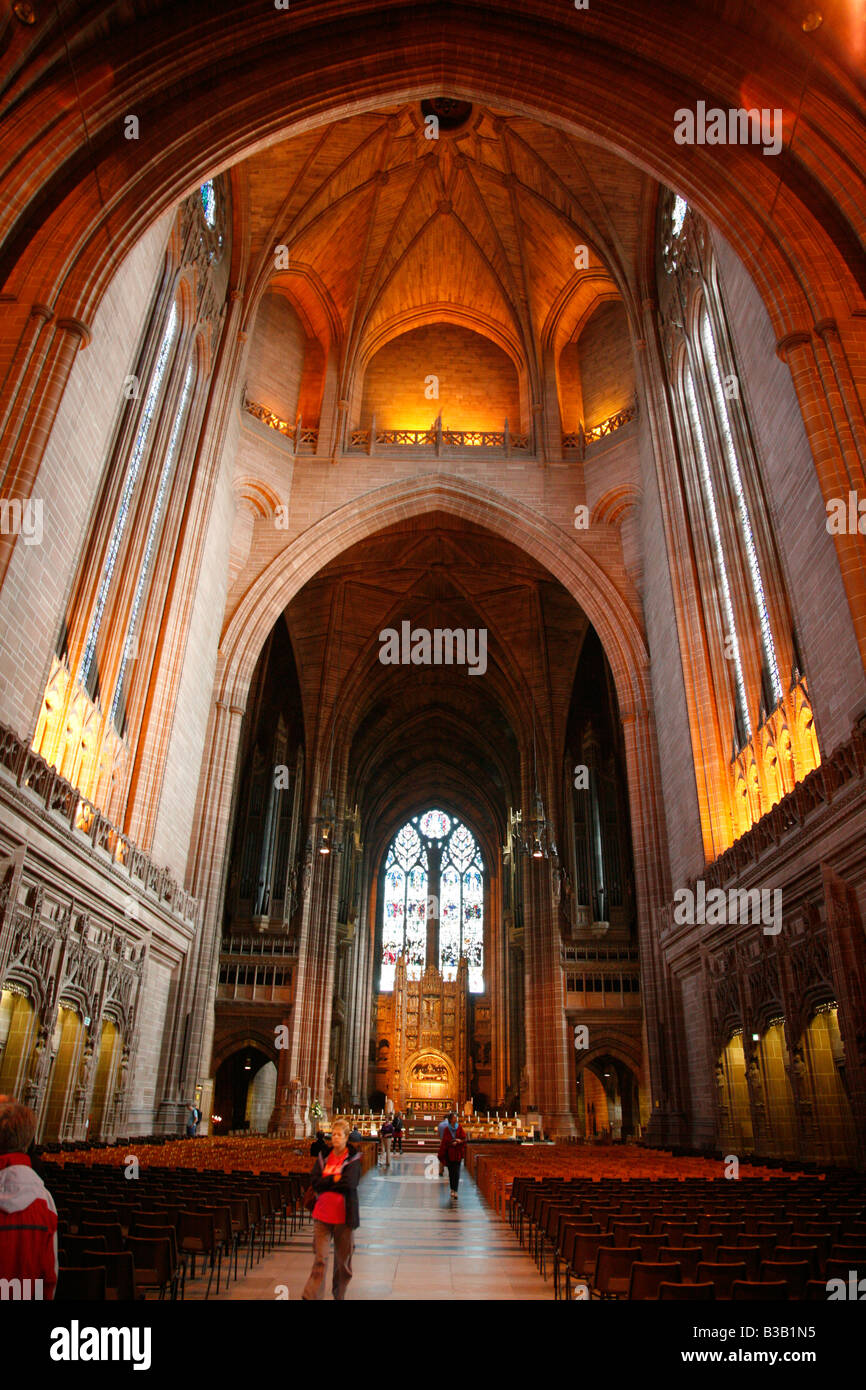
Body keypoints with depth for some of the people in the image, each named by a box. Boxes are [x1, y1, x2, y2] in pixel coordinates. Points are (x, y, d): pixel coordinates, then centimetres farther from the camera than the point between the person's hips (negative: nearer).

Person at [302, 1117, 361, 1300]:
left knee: (343, 1258, 10)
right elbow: (314, 1181, -3)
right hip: (323, 1213, 2)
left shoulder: (353, 1159, -4)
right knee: (320, 1258, -4)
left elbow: (349, 1183, -18)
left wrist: (326, 1182, -9)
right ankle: (311, 1296, 0)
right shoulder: (323, 1157, 7)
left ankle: (339, 1294, 28)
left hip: (344, 1214, -2)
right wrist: (335, 1179, -12)